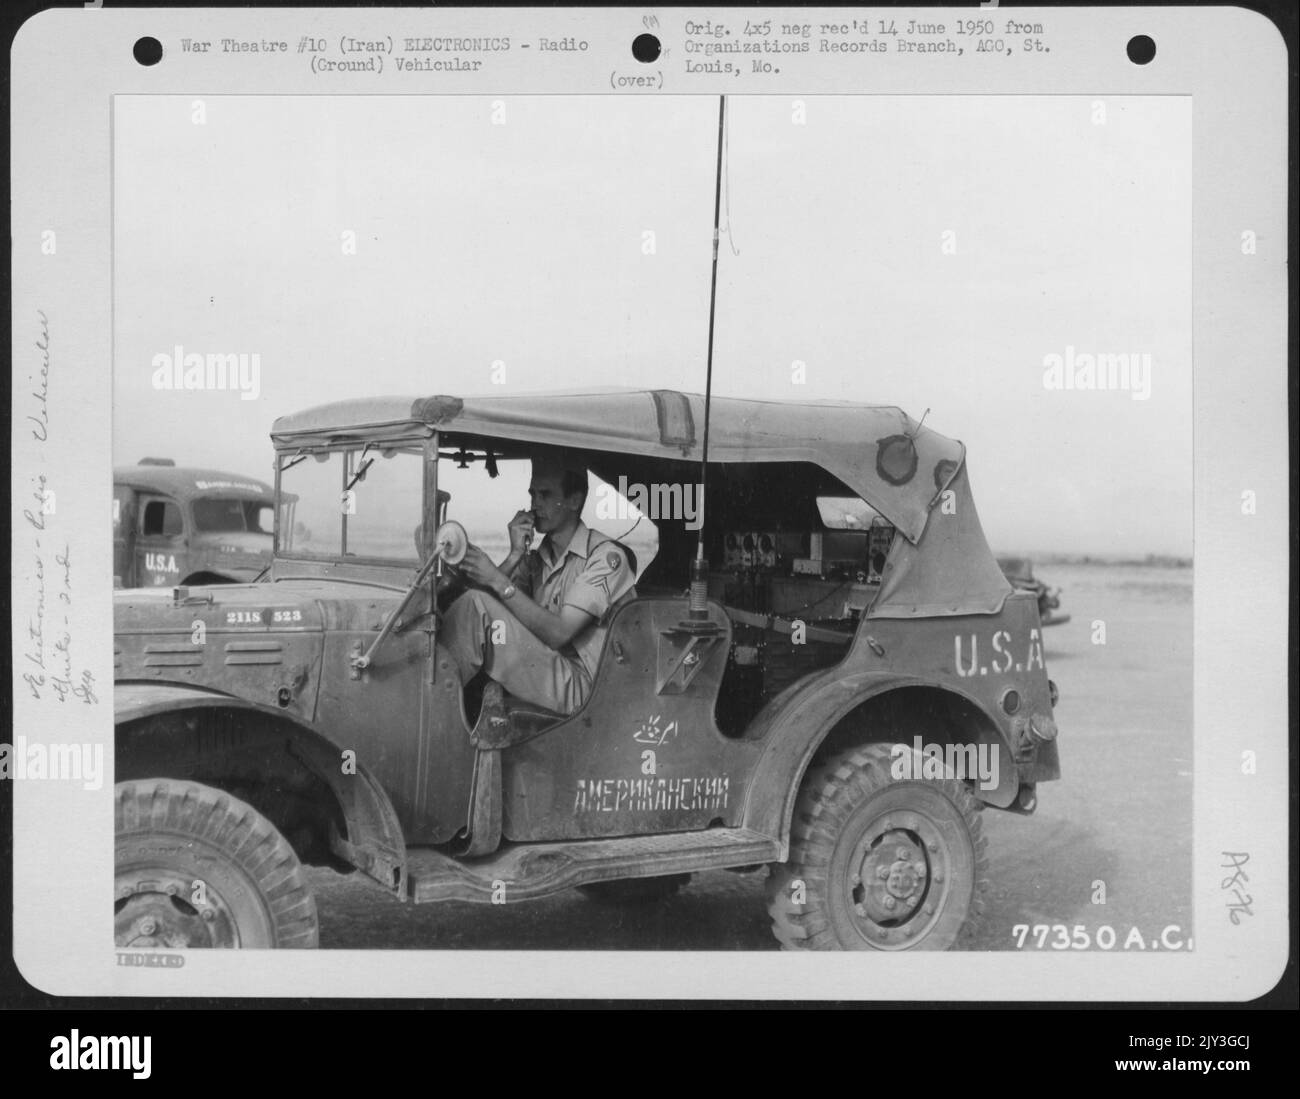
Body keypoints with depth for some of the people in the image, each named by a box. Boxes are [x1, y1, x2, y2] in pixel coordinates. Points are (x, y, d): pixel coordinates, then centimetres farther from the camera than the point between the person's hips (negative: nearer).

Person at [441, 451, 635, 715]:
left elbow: (558, 633, -16)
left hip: (578, 689, -7)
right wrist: (514, 556, -10)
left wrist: (498, 581, -20)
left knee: (475, 605, -19)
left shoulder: (606, 555, -6)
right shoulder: (535, 559, 18)